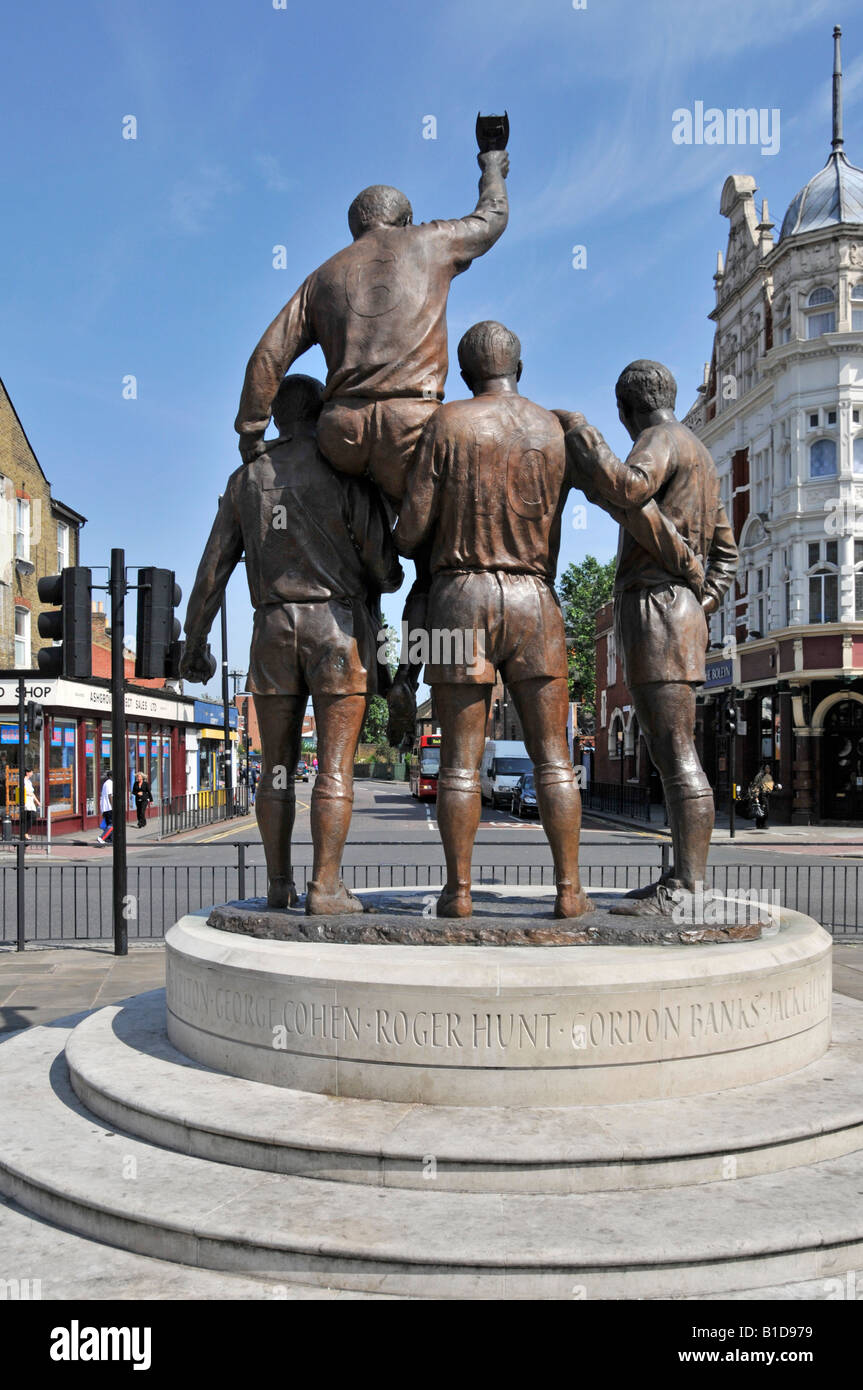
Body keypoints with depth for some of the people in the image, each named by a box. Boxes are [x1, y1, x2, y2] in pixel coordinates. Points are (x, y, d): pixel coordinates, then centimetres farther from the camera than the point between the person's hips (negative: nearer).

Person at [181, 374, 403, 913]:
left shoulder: (246, 479, 10)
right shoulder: (346, 473, -2)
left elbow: (213, 570, 9)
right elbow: (385, 571, -5)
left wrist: (195, 644, 17)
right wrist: (389, 577, 19)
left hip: (274, 629, 4)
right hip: (339, 626, -3)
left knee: (278, 766, 10)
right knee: (336, 766, -3)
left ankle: (279, 884, 12)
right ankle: (326, 887, -5)